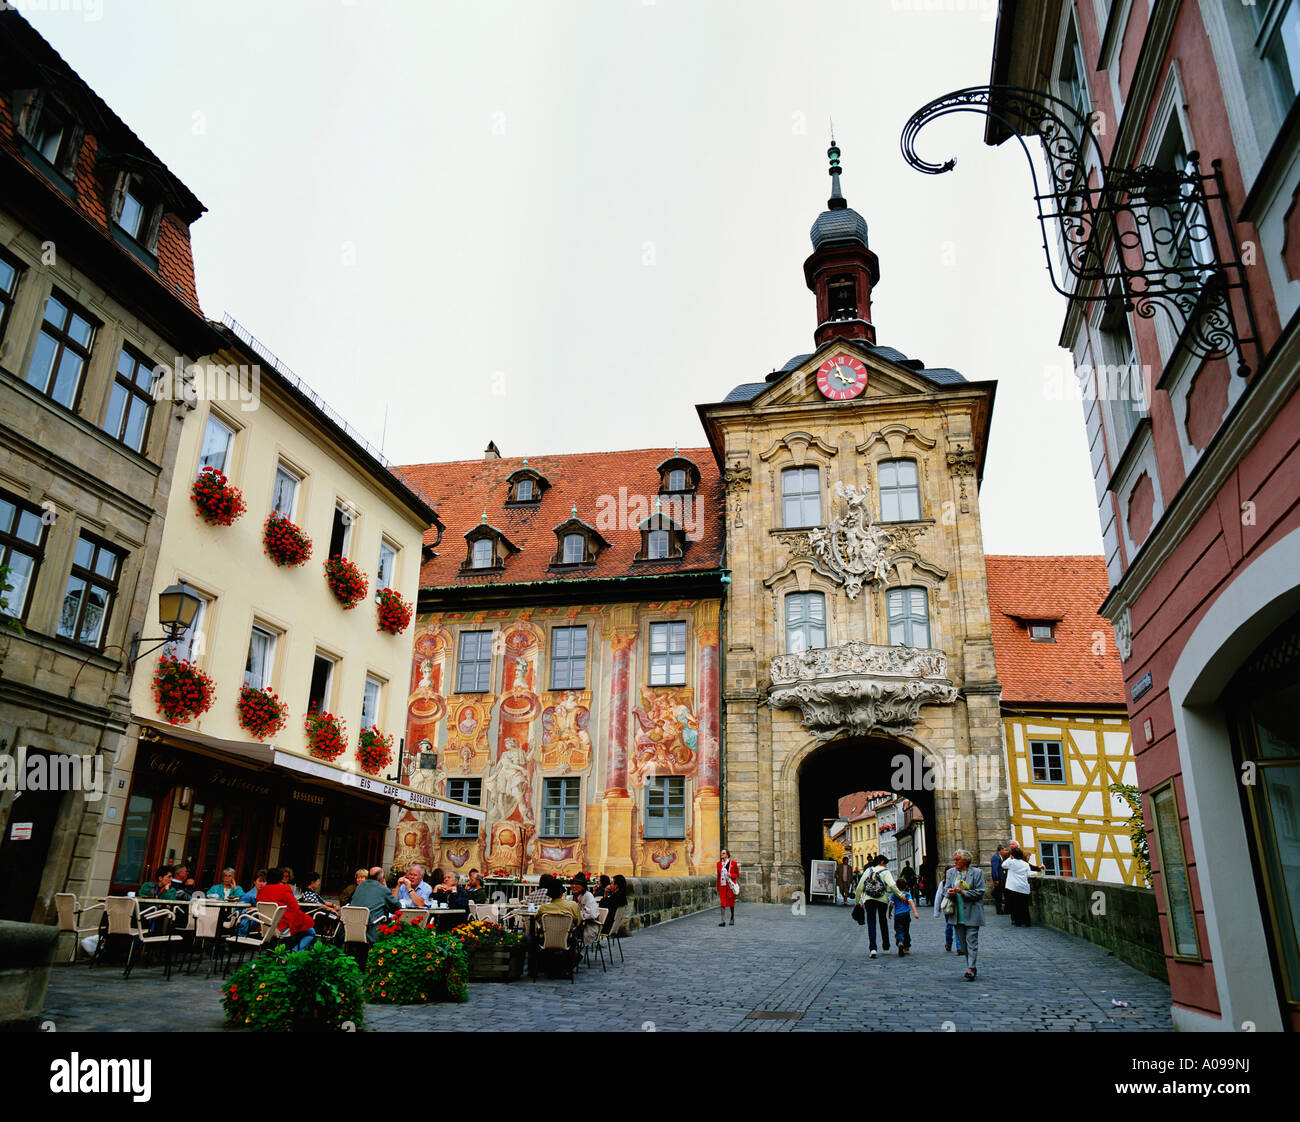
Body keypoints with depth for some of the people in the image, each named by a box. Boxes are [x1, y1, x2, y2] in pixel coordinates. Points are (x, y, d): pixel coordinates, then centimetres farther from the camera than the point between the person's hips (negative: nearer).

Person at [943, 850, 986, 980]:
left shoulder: (977, 872, -3)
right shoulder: (951, 872, 10)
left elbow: (980, 892, -6)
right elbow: (946, 889, 8)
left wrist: (963, 893, -16)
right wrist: (949, 892, -15)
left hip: (972, 912, -5)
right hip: (957, 913, 5)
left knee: (971, 940, -8)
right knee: (963, 941, 10)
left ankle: (970, 969, -10)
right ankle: (971, 966, 22)